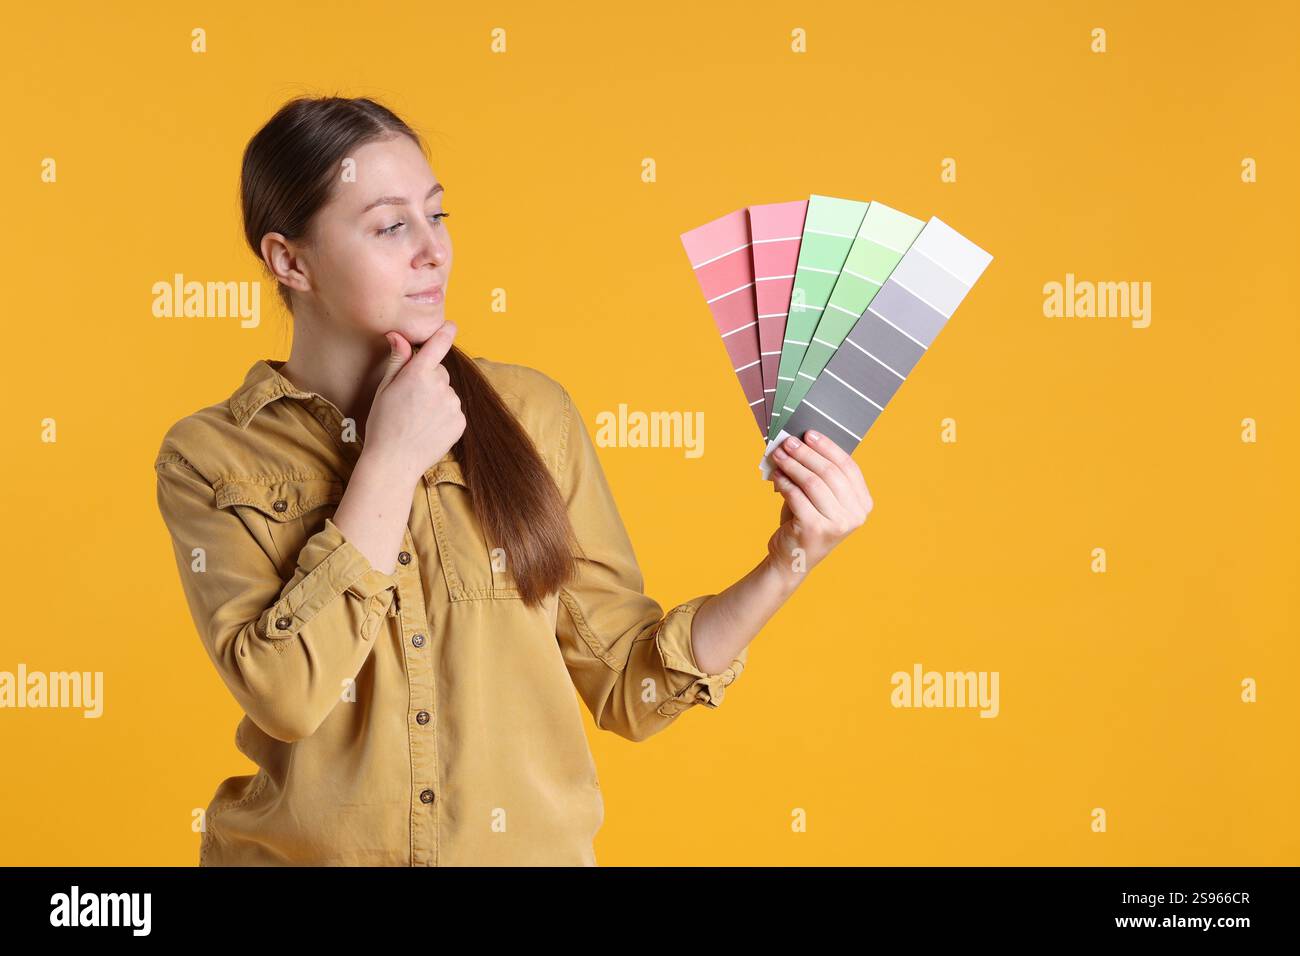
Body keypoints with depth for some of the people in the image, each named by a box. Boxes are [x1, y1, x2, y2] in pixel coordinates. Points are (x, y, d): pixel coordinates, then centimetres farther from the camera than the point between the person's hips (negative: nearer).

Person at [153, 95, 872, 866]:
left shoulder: (530, 412, 1)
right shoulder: (211, 457, -2)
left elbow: (627, 687, 2)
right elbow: (284, 693, -15)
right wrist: (391, 462, -12)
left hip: (528, 846, 0)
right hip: (306, 848, 0)